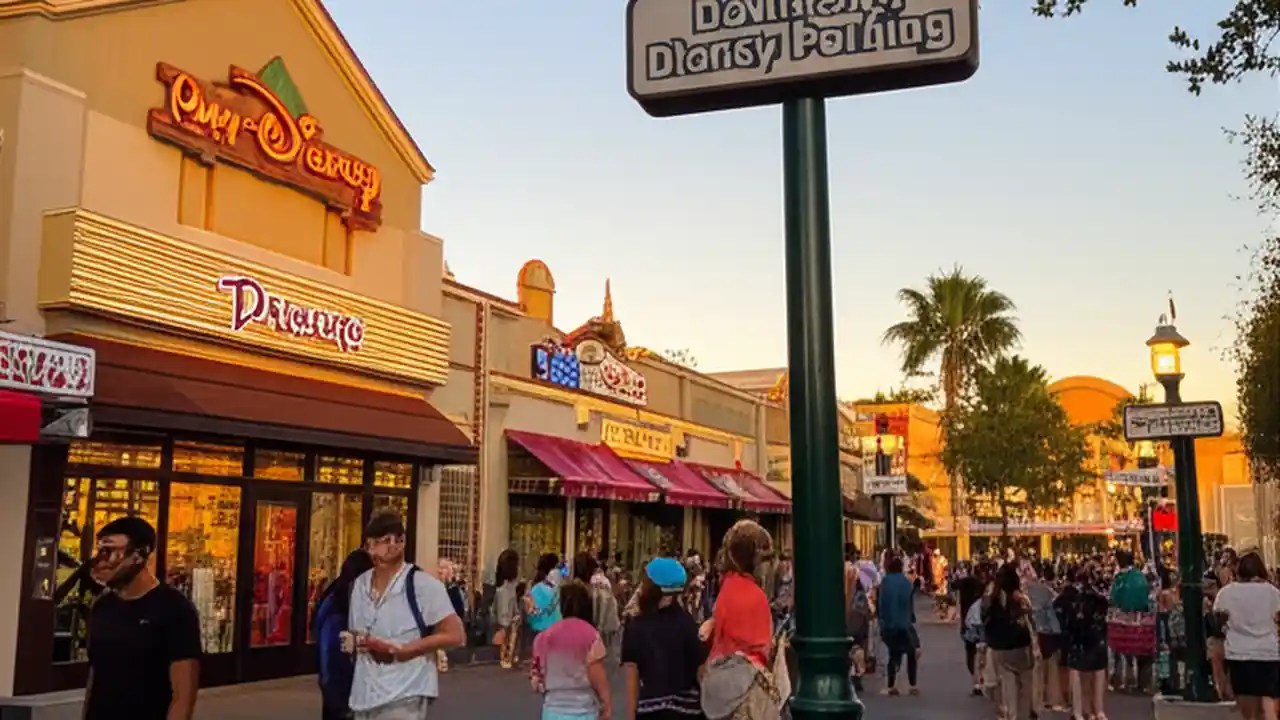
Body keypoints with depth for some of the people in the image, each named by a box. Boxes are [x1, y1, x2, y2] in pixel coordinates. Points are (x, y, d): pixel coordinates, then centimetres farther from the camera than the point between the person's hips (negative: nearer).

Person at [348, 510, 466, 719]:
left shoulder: (422, 584, -10)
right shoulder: (360, 584, 10)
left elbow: (455, 635, -12)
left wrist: (400, 650, -16)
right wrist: (355, 642, -1)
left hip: (403, 695, -6)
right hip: (364, 695, 7)